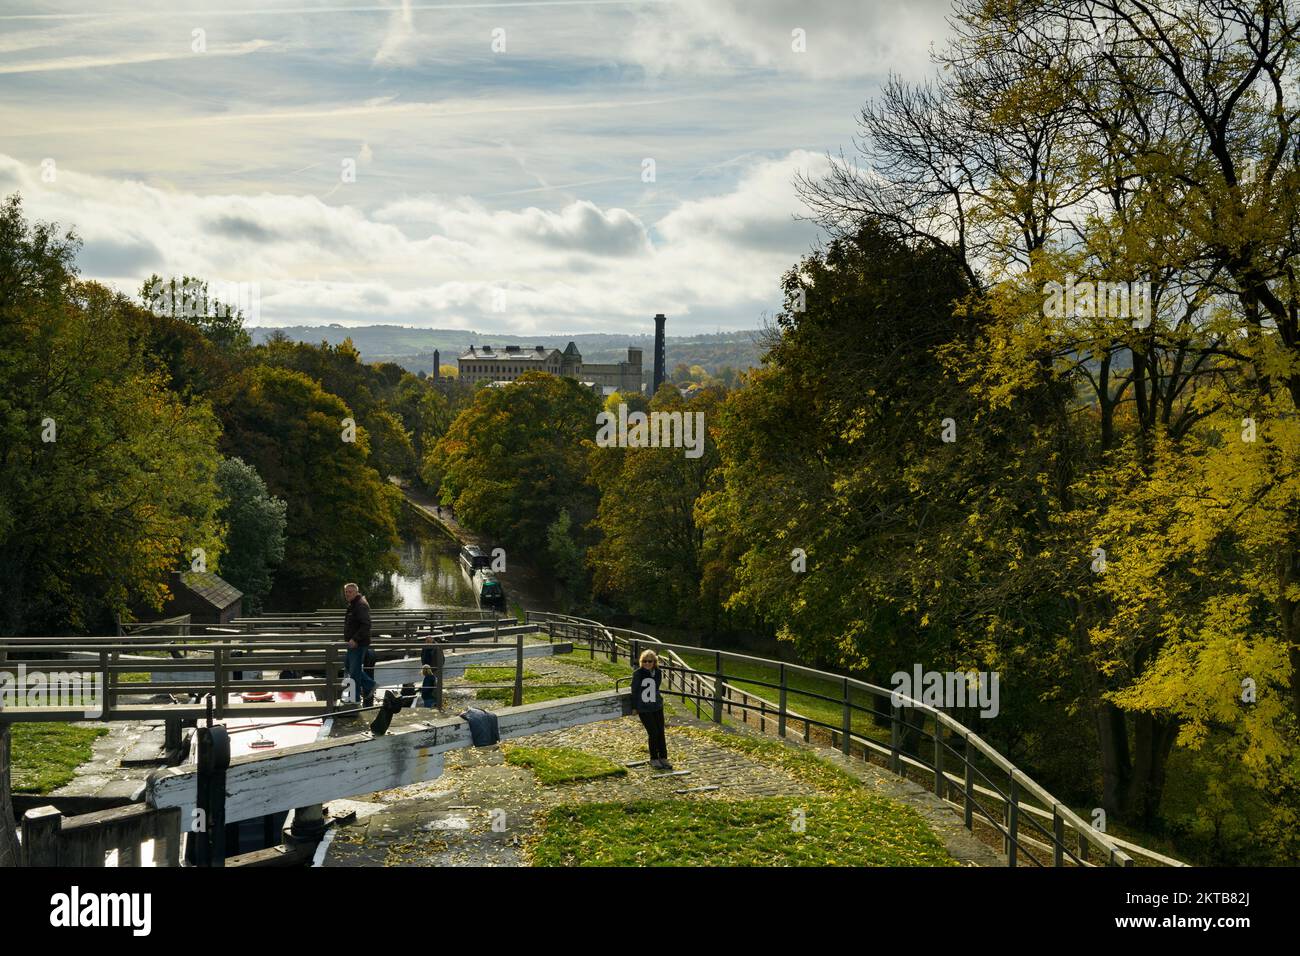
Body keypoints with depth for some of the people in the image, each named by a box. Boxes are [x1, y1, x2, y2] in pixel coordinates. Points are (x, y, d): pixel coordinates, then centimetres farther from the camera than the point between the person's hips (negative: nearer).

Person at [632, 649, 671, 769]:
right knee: (653, 733, -7)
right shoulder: (638, 673, -10)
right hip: (643, 709, -4)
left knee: (661, 732, 4)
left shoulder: (657, 672, 3)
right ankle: (654, 759, 9)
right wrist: (634, 707, 0)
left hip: (657, 707, 5)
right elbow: (634, 691, -3)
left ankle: (663, 758, 14)